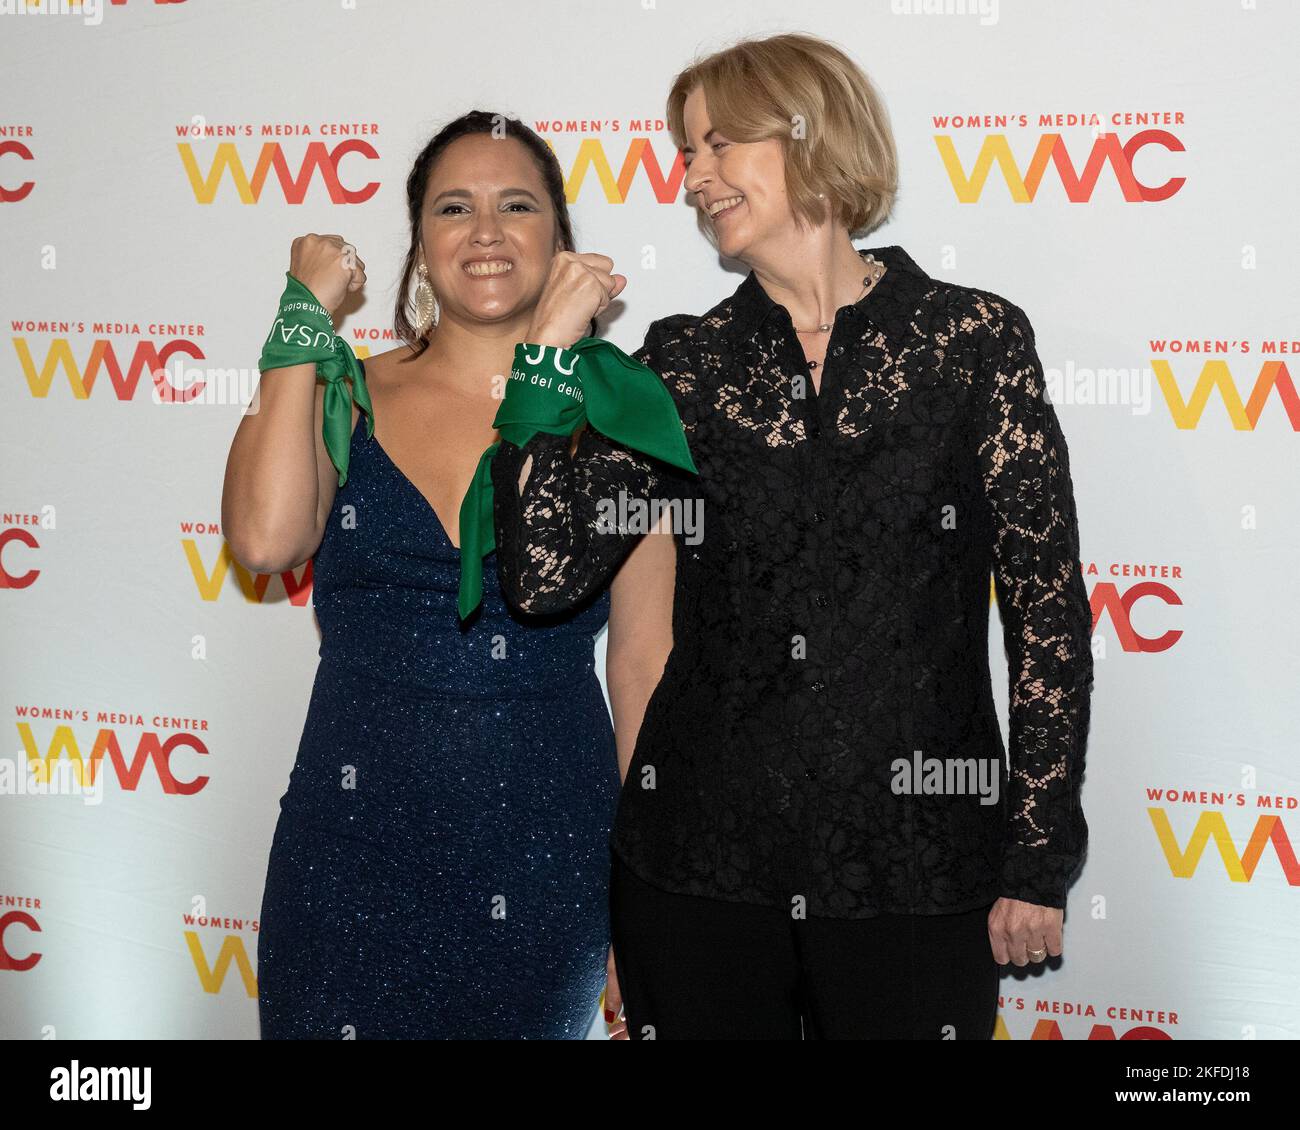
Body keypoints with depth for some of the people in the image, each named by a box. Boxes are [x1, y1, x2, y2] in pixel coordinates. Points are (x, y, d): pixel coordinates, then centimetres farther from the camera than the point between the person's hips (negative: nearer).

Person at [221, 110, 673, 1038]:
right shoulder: (347, 399, 2)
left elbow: (645, 663, 1)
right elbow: (265, 537, -18)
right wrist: (306, 318, -10)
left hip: (549, 854, 0)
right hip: (356, 847, 0)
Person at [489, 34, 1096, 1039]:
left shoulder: (974, 339, -3)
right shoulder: (684, 361, 4)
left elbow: (1049, 607, -2)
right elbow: (545, 575, -5)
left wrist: (1040, 860, -3)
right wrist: (548, 353, -7)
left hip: (913, 871, -2)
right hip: (698, 864, 2)